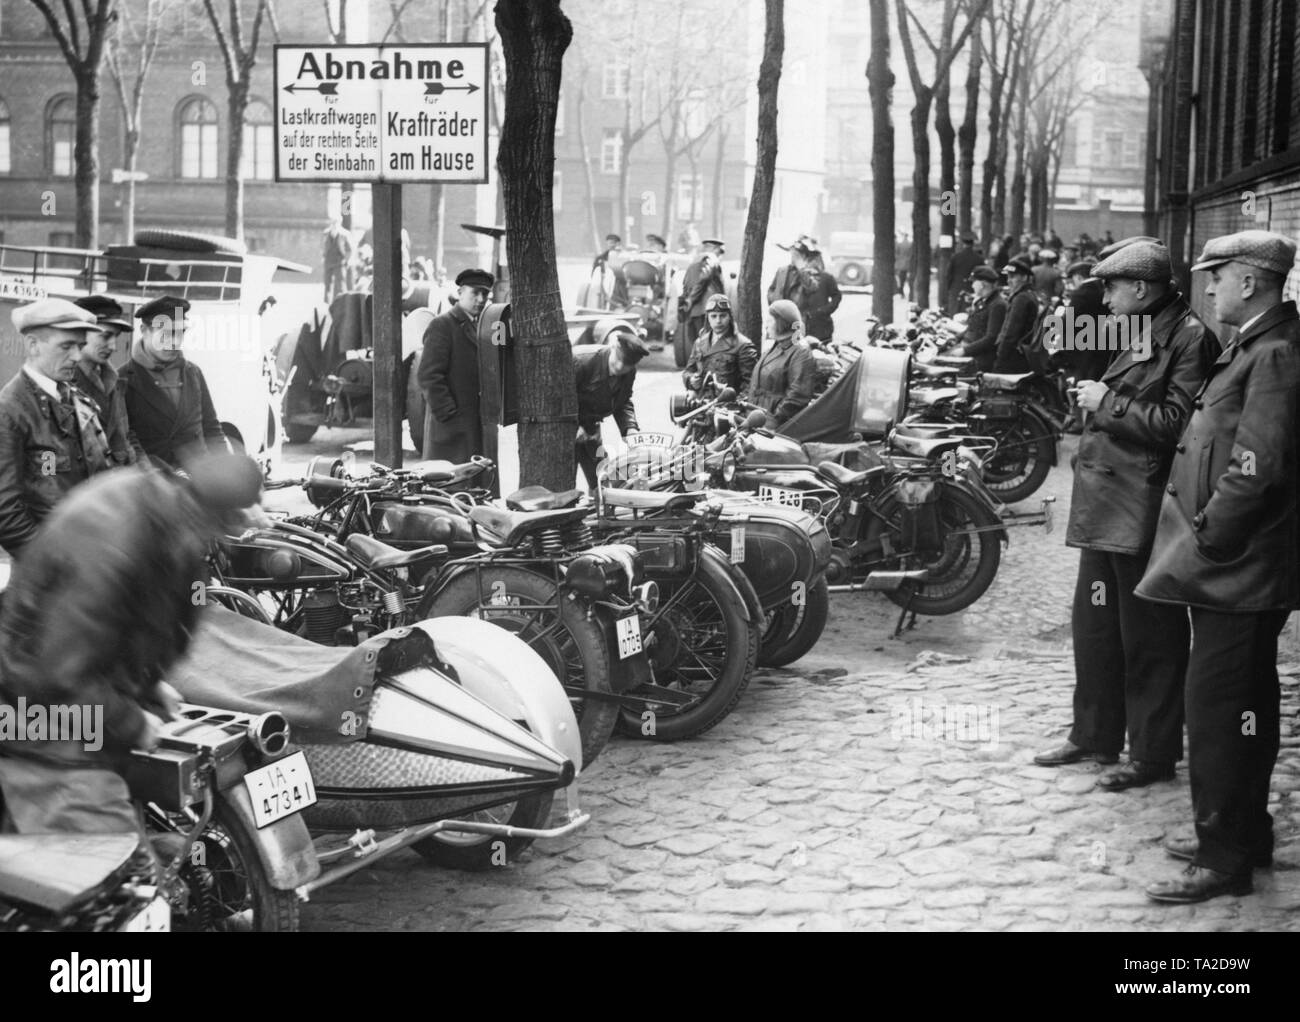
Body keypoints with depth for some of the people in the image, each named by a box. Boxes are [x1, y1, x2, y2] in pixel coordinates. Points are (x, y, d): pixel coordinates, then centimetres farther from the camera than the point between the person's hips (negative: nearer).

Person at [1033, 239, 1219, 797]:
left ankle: (1153, 755, 12)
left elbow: (1175, 422, -22)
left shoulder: (1189, 337, -14)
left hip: (1146, 513, -10)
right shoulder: (1139, 334, 16)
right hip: (1105, 505, 10)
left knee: (1149, 637, 1)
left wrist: (1108, 402, -16)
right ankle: (1095, 735, 30)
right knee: (1094, 623, 17)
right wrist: (1095, 397, 8)